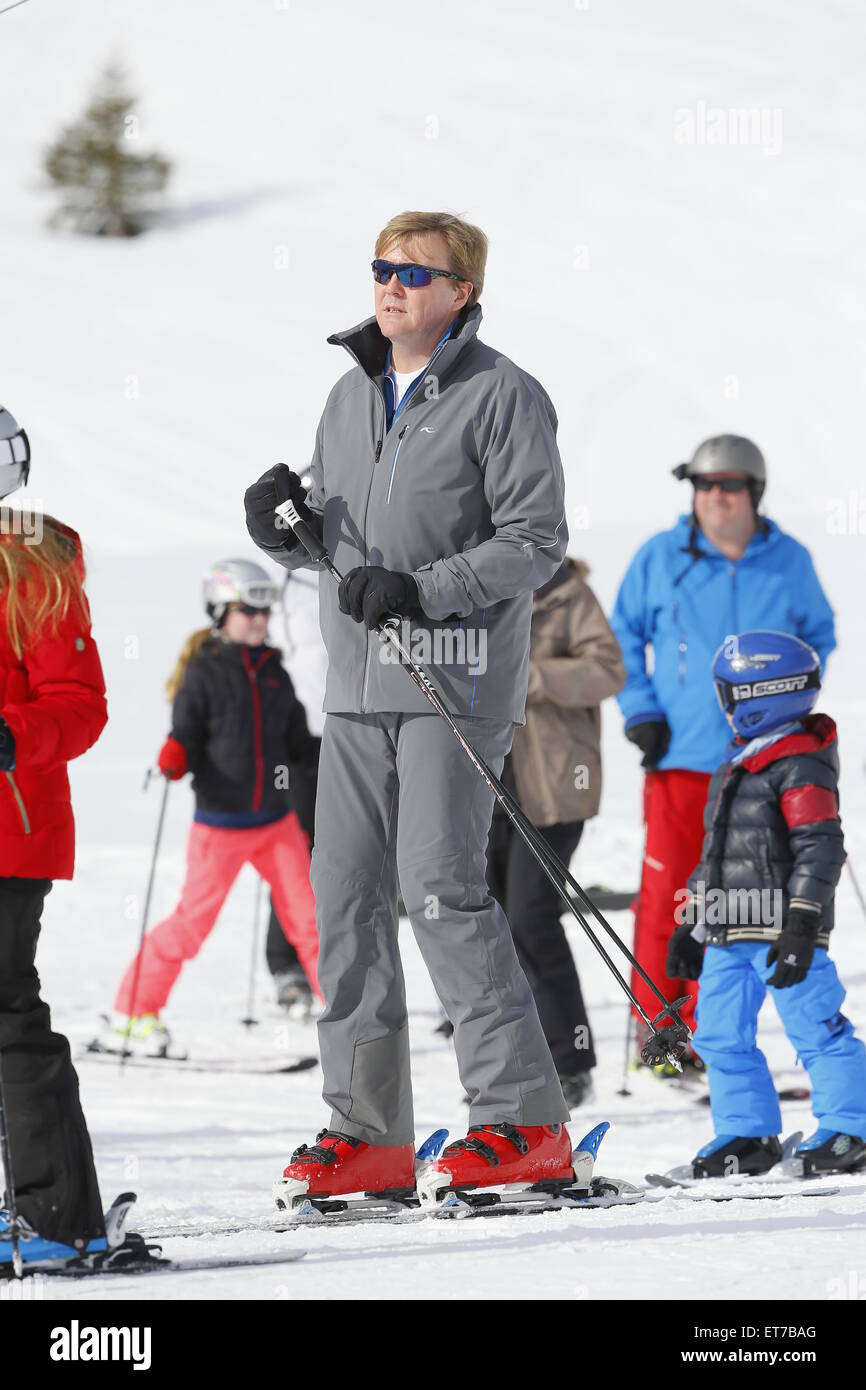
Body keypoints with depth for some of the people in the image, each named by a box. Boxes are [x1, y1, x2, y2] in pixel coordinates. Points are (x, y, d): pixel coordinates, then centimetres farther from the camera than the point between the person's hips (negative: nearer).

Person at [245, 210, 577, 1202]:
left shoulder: (501, 395, -4)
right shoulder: (352, 393, 16)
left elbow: (536, 540, -10)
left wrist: (423, 589, -20)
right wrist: (284, 525, -2)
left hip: (456, 676, -7)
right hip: (358, 683, 7)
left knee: (441, 887, -14)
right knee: (345, 894, 2)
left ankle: (524, 1120, -8)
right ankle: (366, 1129, 8)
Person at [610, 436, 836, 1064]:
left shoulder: (790, 562, 5)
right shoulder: (660, 559, 2)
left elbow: (819, 634, 18)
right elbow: (624, 636, 11)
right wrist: (641, 713, 1)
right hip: (680, 755, -1)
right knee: (666, 893, -5)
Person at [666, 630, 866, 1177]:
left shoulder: (802, 764, -9)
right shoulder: (736, 765, 19)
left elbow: (821, 849, -16)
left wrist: (800, 925, -22)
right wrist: (692, 924, 25)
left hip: (780, 929, -9)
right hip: (729, 936, 9)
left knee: (816, 1028, -6)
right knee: (721, 1035, 8)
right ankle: (748, 1135, 16)